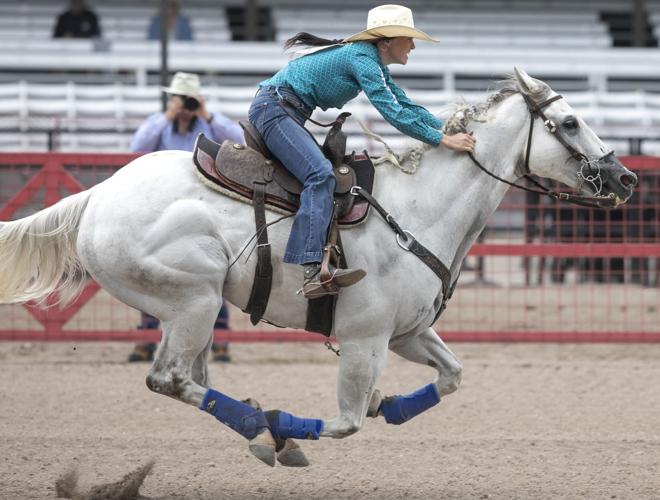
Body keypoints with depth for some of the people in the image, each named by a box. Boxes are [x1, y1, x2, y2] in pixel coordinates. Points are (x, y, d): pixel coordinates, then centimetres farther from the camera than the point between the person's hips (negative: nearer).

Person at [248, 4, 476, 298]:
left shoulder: (374, 62, 14)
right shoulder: (362, 58, -16)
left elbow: (407, 106, 19)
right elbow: (393, 113, -20)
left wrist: (451, 129, 10)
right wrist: (444, 141, -17)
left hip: (285, 114, 12)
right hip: (272, 109, -12)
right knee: (320, 174, -26)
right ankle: (310, 270, -41)